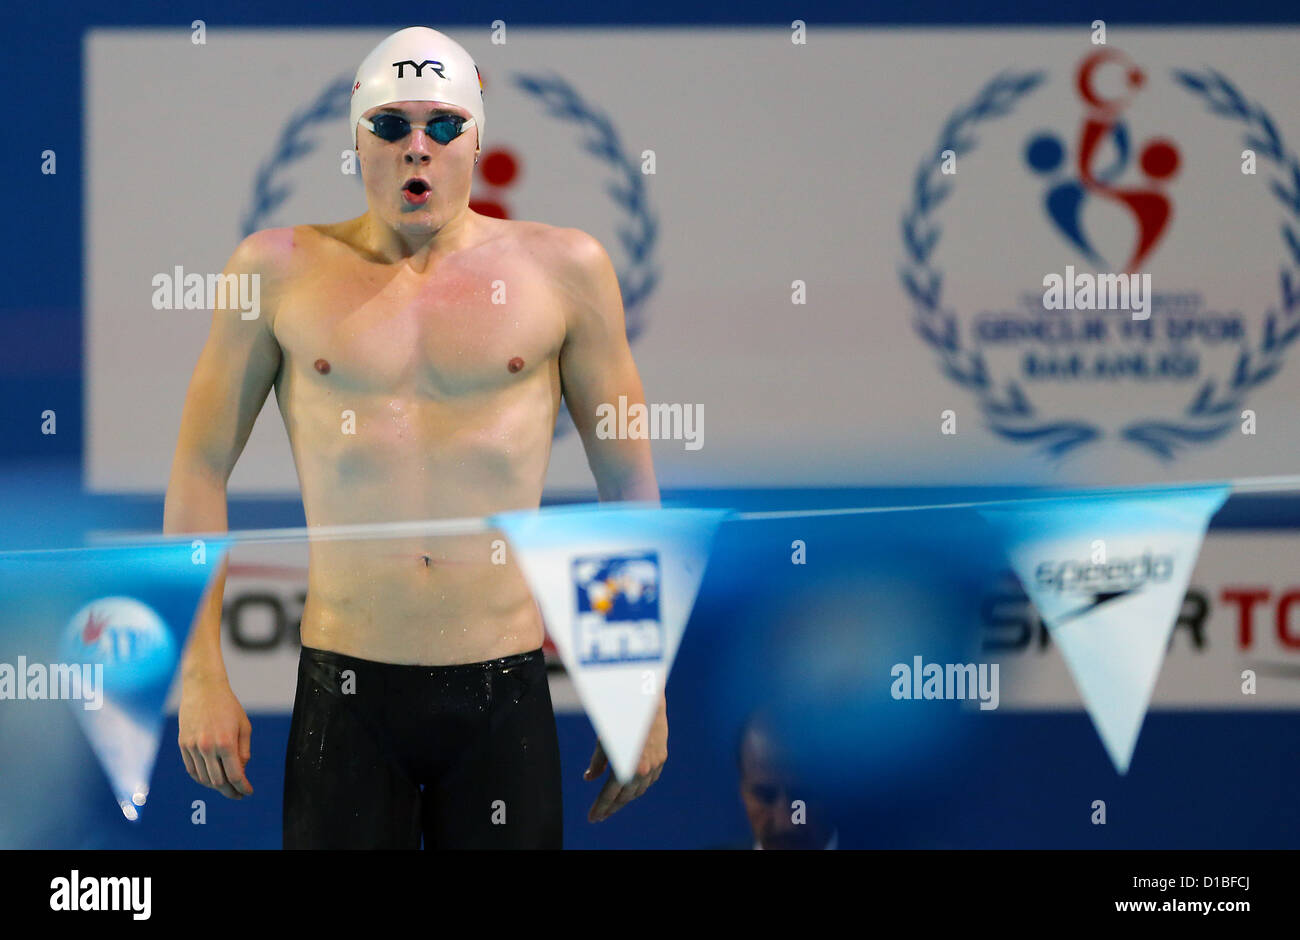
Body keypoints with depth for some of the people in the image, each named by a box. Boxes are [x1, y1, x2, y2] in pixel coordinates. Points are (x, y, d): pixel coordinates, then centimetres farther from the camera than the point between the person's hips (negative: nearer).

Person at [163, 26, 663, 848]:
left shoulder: (561, 268, 6)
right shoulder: (280, 270, 6)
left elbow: (629, 482, 11)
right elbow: (201, 469, 9)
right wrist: (201, 673, 3)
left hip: (505, 692, 0)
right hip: (345, 694, 0)